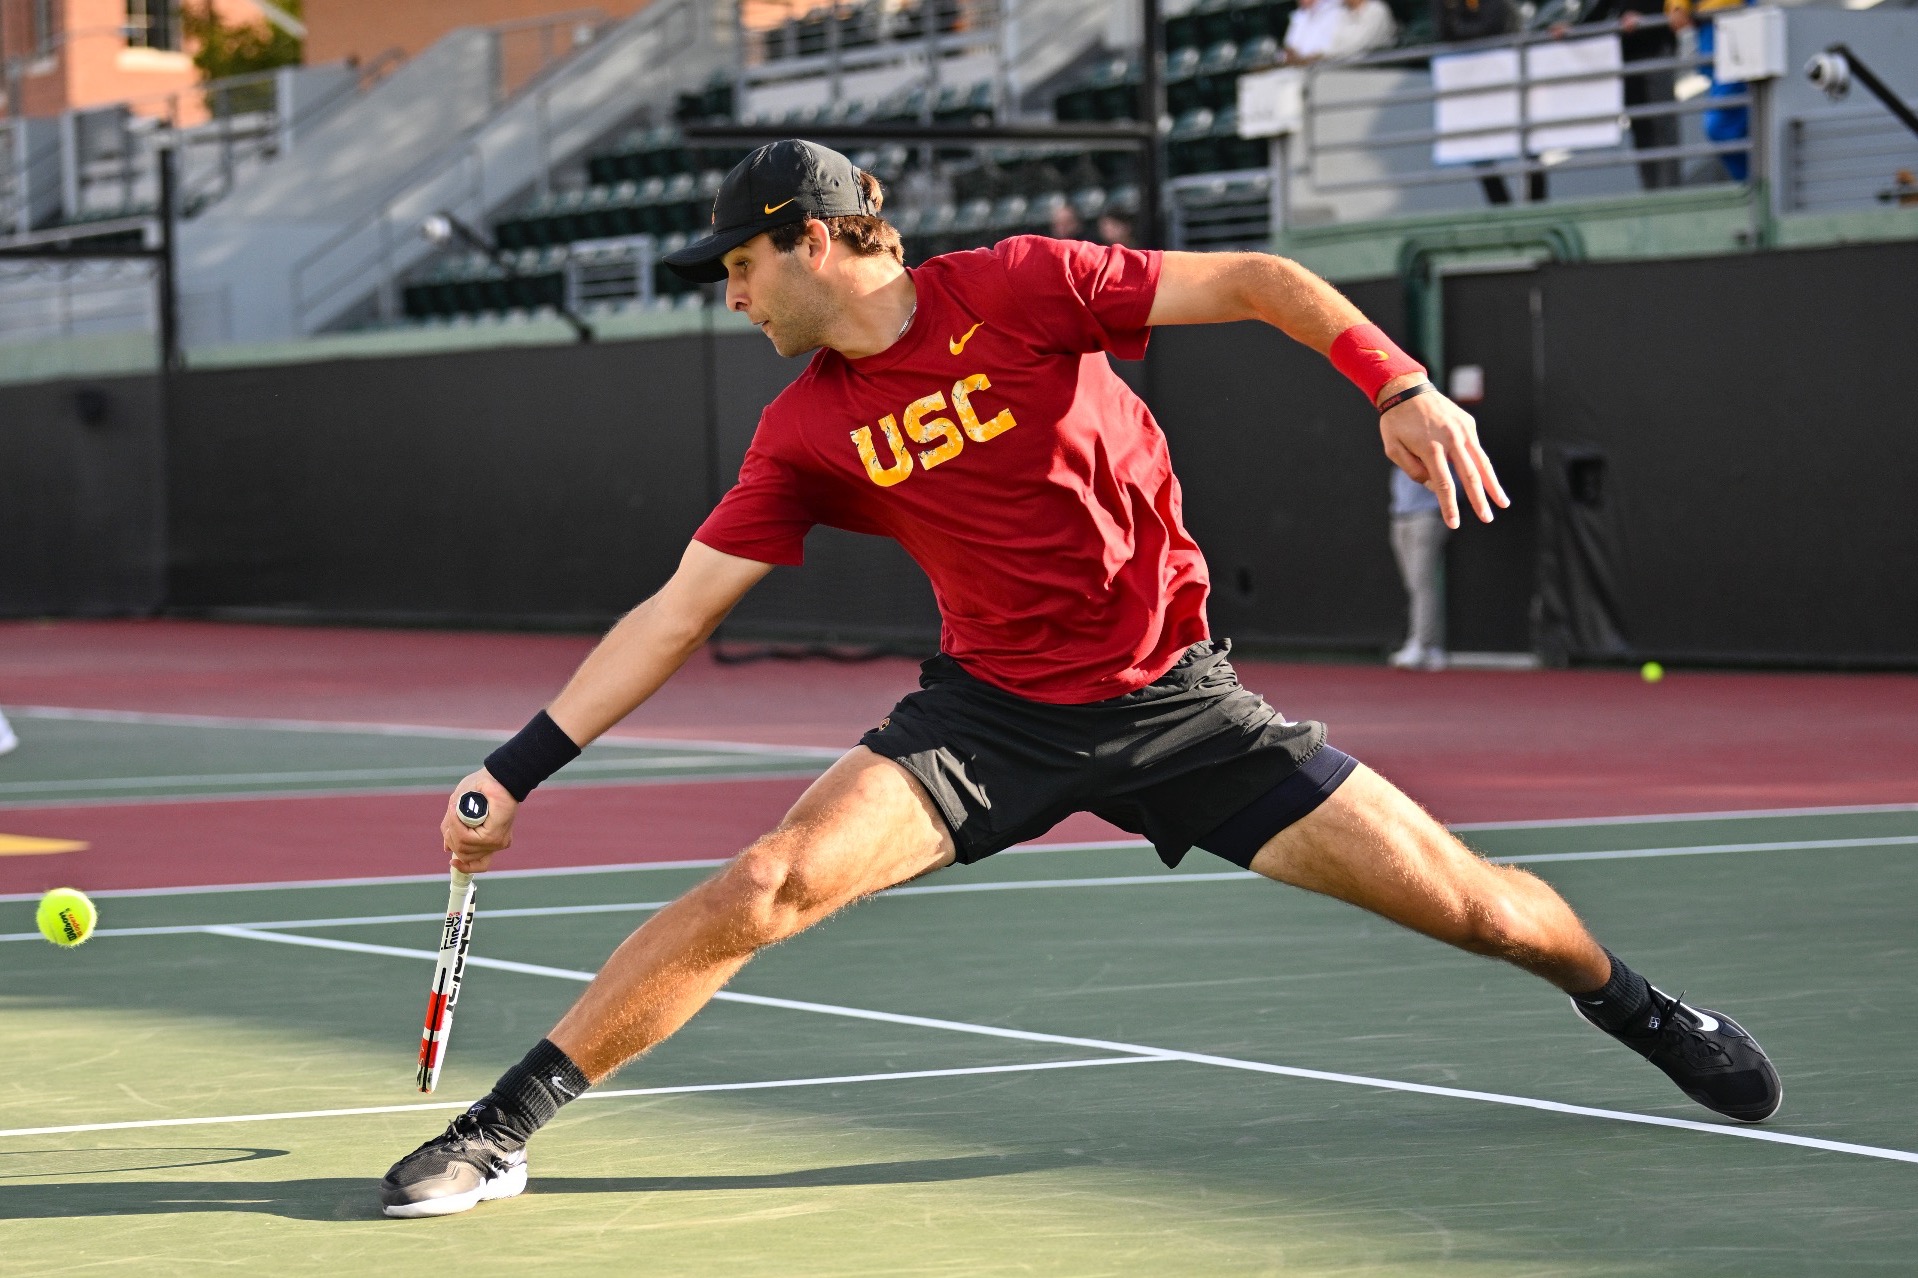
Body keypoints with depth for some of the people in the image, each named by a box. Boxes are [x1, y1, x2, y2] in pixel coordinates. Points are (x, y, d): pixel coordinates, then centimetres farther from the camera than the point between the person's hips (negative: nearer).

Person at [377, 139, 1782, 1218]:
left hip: (1174, 697, -2)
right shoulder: (806, 436, -1)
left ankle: (1626, 999, 28)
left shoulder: (1017, 288, -11)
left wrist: (1401, 384, -25)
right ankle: (504, 1127, -15)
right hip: (991, 710, 2)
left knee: (1464, 900, -4)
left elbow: (1257, 283, -10)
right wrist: (517, 770, -1)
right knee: (763, 885, -21)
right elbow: (675, 613, 3)